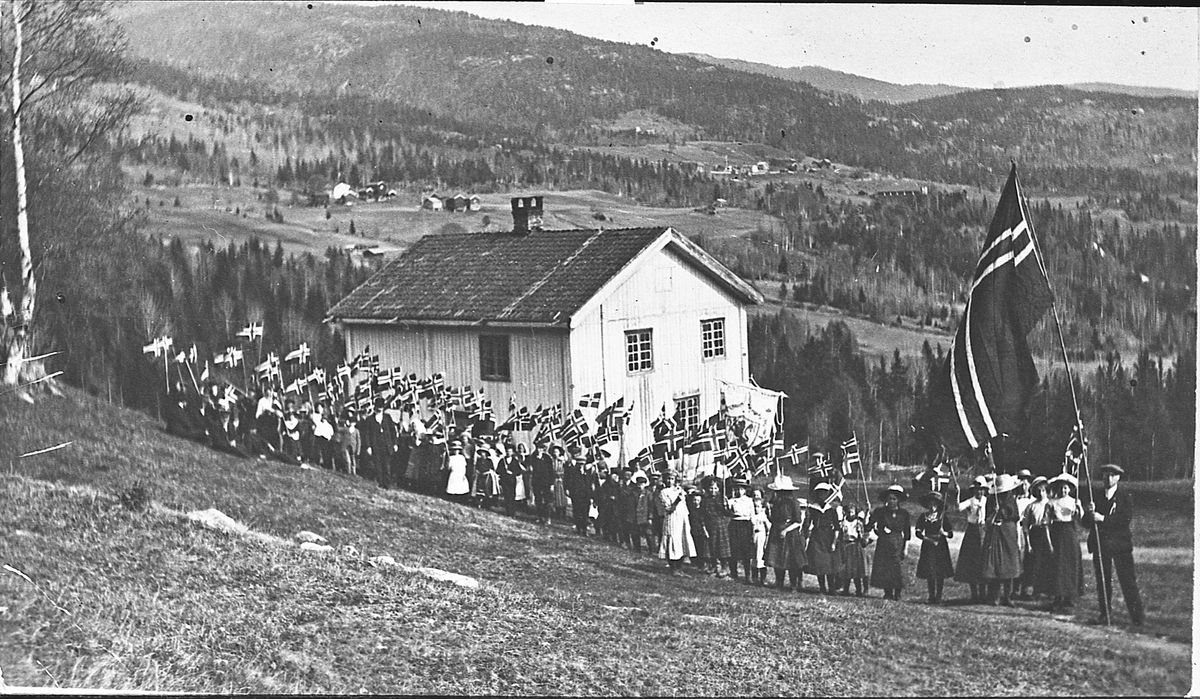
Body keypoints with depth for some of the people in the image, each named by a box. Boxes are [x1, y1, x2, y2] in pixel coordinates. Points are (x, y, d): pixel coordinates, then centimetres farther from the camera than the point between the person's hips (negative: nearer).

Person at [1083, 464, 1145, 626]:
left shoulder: (1125, 498, 2)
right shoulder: (1096, 497, 12)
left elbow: (1126, 519, -11)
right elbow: (1085, 521, 8)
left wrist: (1103, 518, -17)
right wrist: (1089, 512, -14)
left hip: (1120, 544, -3)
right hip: (1100, 544, 3)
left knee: (1128, 581, -5)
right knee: (1102, 581, 6)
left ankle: (1137, 616, 0)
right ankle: (1105, 614, 15)